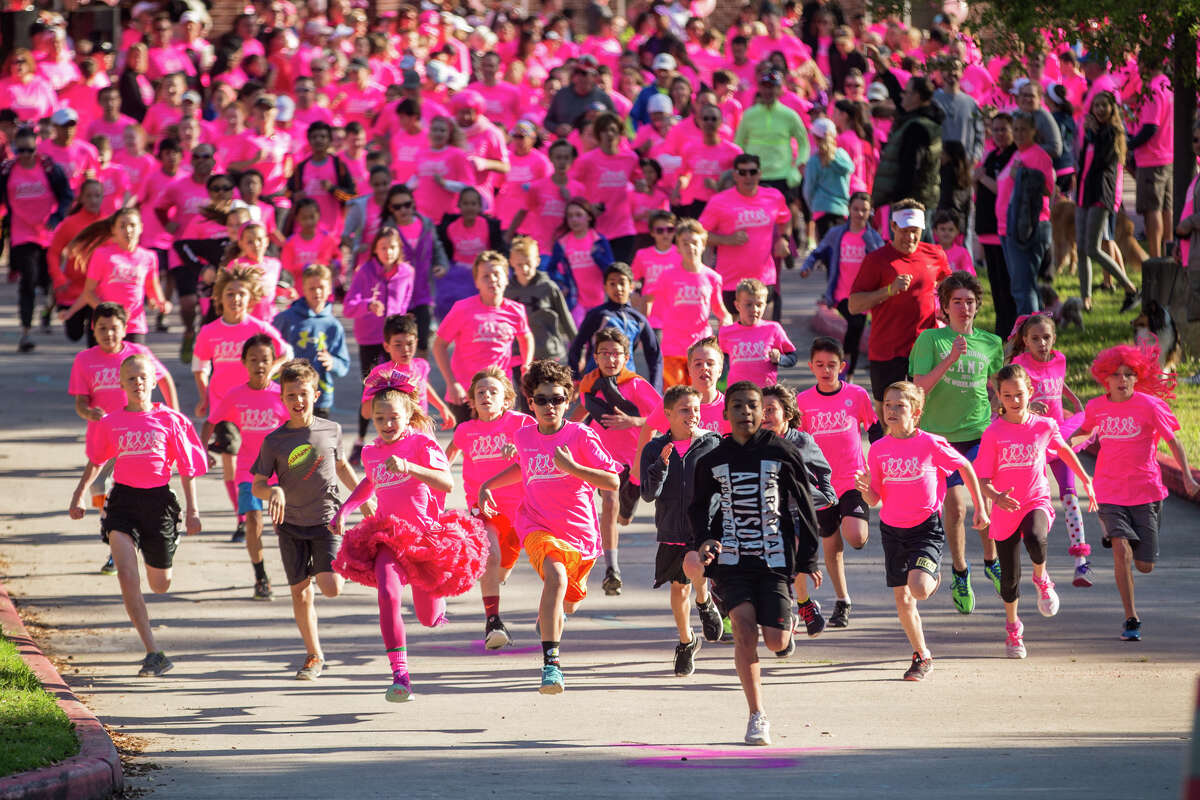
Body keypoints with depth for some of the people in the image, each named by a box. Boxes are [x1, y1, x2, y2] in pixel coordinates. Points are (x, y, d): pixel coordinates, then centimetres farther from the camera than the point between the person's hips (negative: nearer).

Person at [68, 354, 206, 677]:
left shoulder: (169, 420, -2)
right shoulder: (110, 423, 3)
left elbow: (186, 468, 4)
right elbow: (95, 462, 18)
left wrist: (192, 510, 2)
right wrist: (79, 495, 9)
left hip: (159, 500, 0)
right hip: (123, 499, 0)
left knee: (160, 586, 11)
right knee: (127, 575, -19)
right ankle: (153, 654, -19)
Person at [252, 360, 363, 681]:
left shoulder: (331, 430, -2)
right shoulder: (274, 442, -6)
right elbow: (257, 485, -3)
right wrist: (274, 491, -25)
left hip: (327, 520, -1)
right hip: (291, 524, 1)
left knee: (331, 588, -15)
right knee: (300, 594, 5)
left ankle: (326, 568, 22)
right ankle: (314, 656, 21)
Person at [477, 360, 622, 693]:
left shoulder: (580, 436, -11)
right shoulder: (524, 437, 2)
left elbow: (613, 482, -16)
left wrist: (572, 468, -26)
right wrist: (487, 485, 17)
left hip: (579, 532, 0)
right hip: (537, 525, 0)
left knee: (567, 603, 17)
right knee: (557, 577, -30)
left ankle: (548, 616, 58)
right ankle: (550, 663, -32)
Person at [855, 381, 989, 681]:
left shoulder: (931, 444, -12)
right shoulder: (878, 449, -2)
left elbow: (965, 468, 3)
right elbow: (875, 500, 2)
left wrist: (980, 508, 5)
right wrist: (866, 490, -21)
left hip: (926, 526, -4)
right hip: (892, 529, 4)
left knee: (918, 588, -23)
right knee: (902, 600, 6)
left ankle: (932, 580, 15)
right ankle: (922, 655, 26)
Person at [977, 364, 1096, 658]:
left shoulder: (1044, 426, -3)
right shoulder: (993, 433, -9)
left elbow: (1064, 450, 18)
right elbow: (982, 479, -11)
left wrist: (1086, 480, 27)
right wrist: (996, 497, -32)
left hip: (1036, 502, 0)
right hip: (1005, 509, 0)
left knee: (1035, 539, -35)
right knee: (1009, 576, 6)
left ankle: (1041, 579, -2)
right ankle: (1013, 627, 32)